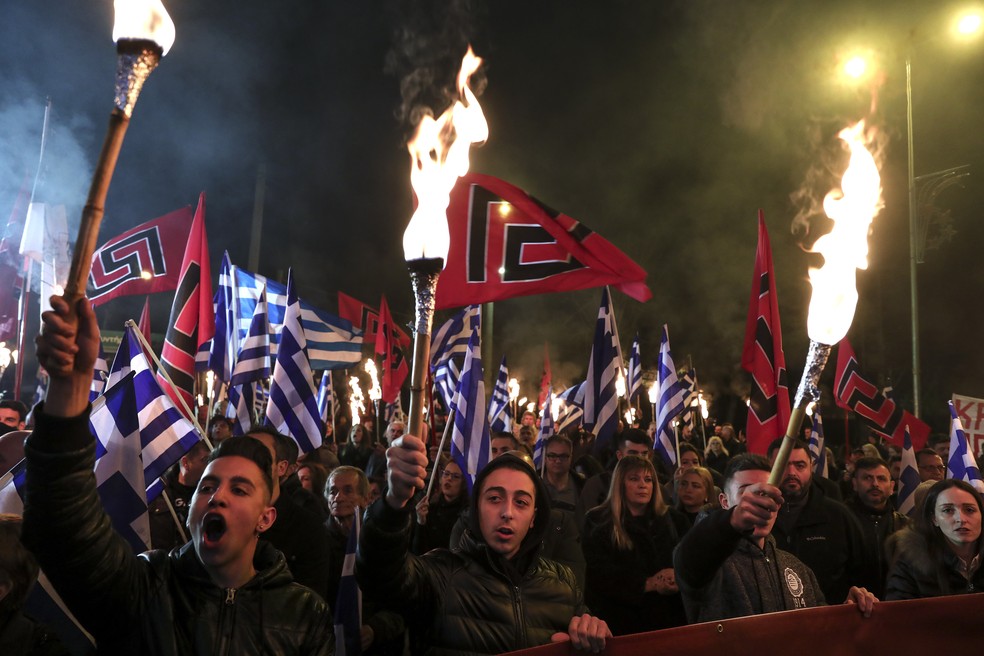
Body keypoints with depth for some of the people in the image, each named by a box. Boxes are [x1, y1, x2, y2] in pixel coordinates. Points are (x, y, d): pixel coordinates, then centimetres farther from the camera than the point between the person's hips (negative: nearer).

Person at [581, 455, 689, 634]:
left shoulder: (673, 519, 12)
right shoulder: (598, 522, 0)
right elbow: (600, 574, -9)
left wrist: (681, 579, -17)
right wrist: (648, 584, -18)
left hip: (671, 616, 3)